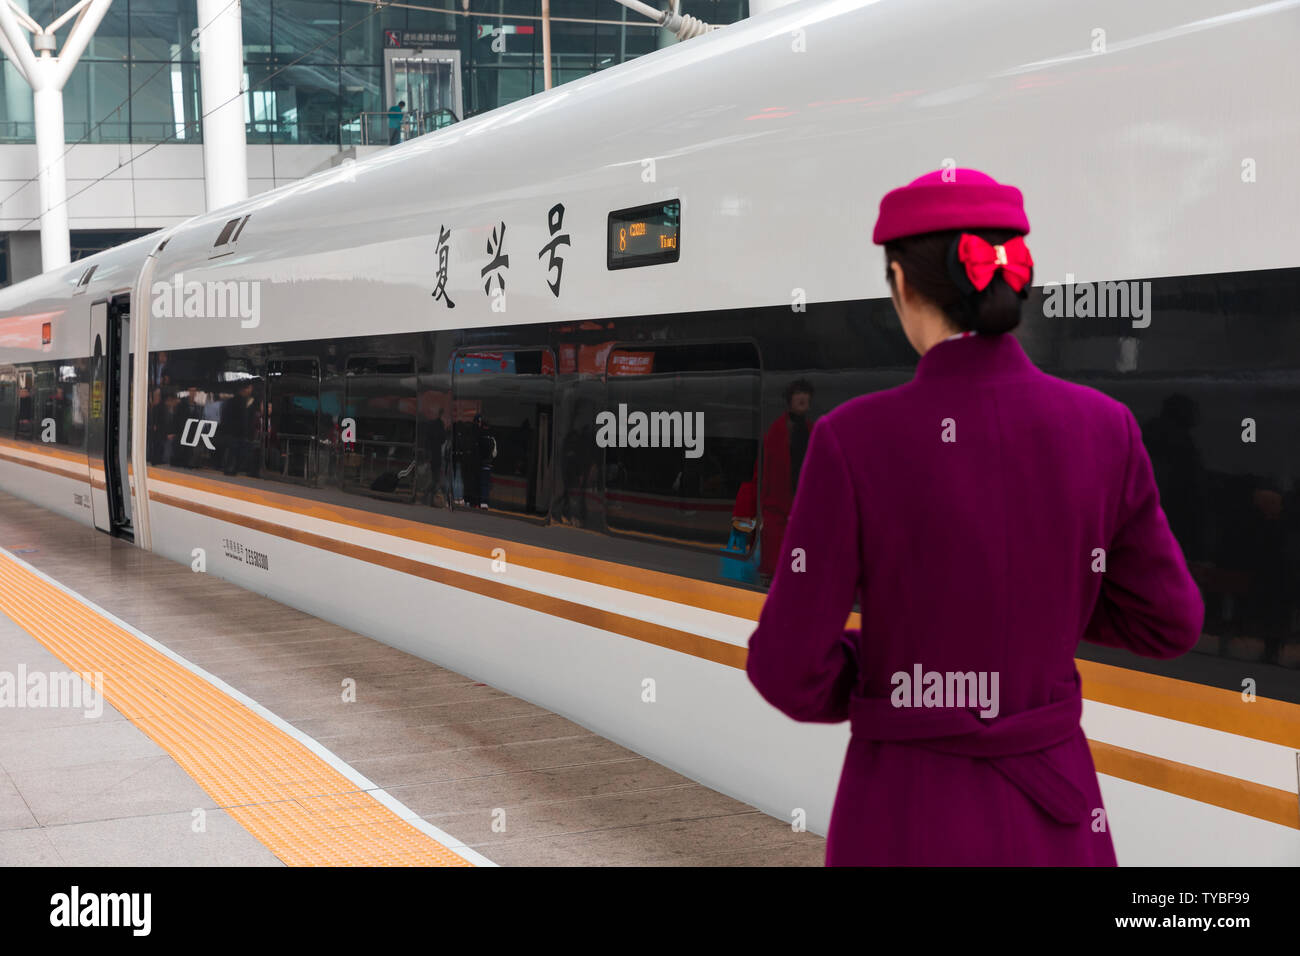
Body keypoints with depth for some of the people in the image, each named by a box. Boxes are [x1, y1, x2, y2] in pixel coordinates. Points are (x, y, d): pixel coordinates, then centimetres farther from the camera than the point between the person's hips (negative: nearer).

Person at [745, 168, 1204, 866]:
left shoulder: (853, 441, -17)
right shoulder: (1103, 429, -7)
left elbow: (791, 669, -13)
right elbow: (1167, 623, 5)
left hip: (908, 823, -3)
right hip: (1051, 818, 3)